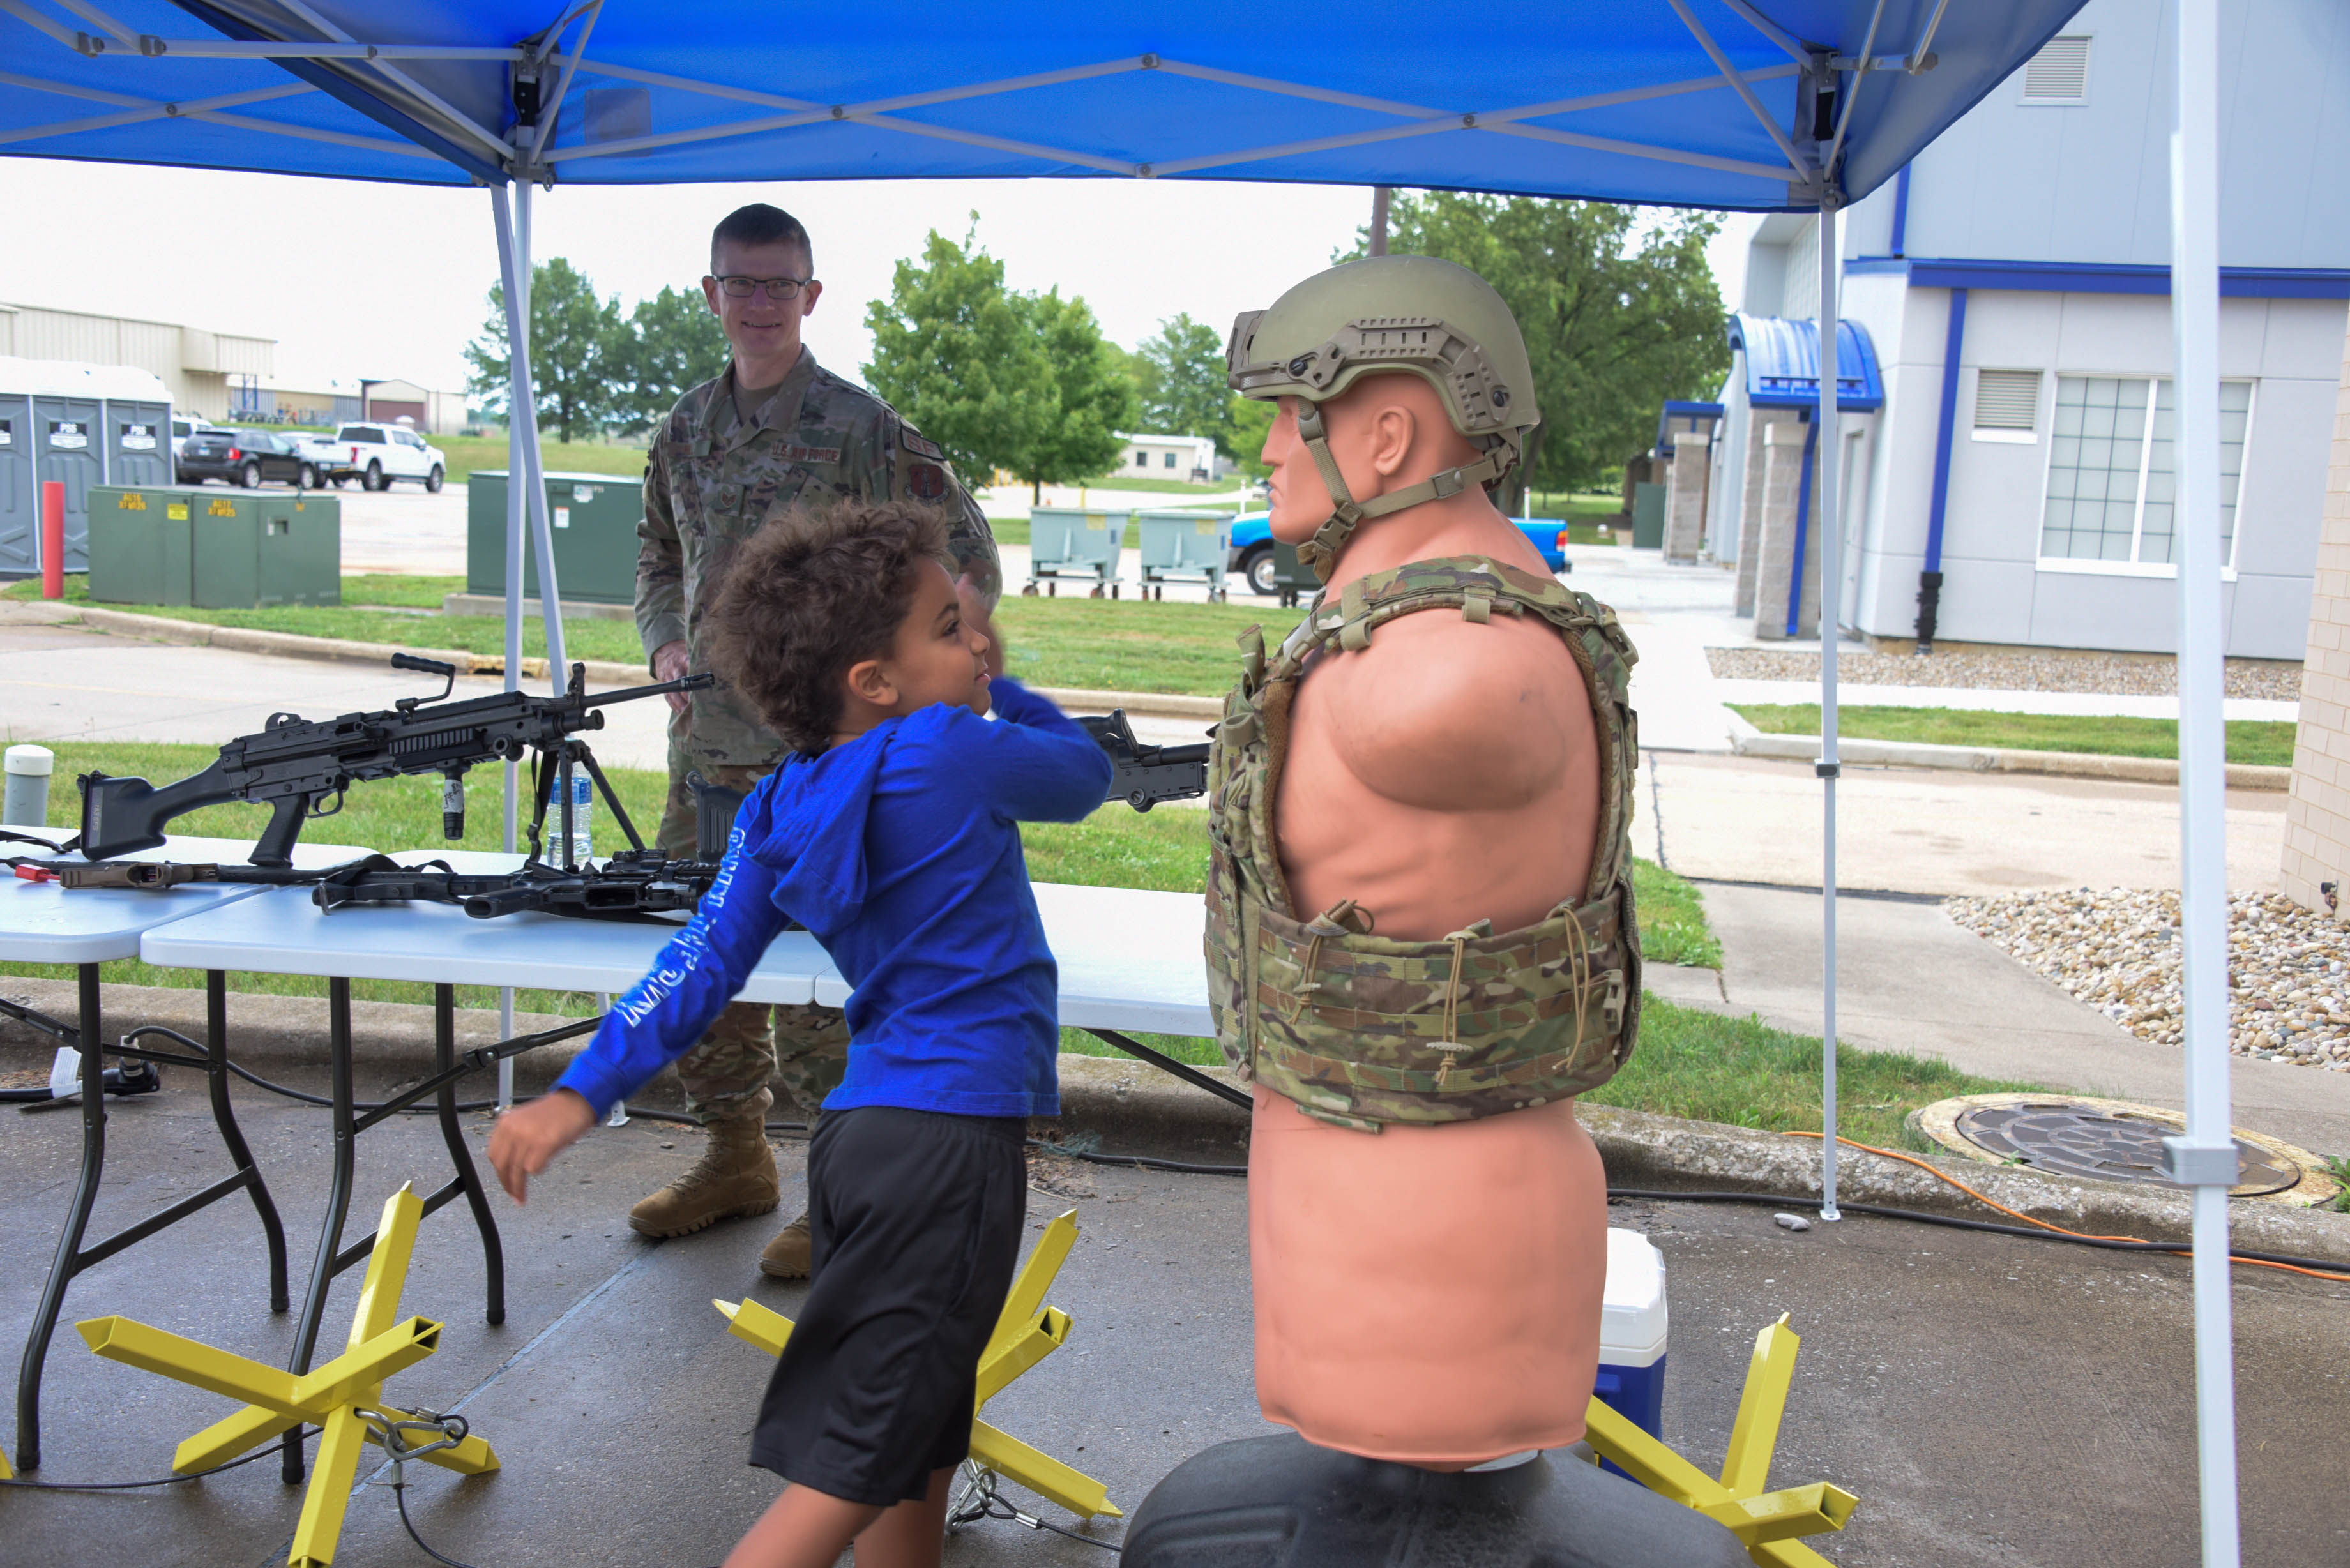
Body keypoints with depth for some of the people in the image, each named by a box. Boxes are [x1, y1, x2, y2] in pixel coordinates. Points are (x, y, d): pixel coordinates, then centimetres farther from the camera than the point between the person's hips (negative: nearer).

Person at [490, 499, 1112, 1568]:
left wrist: (580, 1094, 7)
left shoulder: (778, 809, 7)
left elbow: (698, 968, 4)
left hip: (860, 1131, 8)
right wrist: (990, 695, 17)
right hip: (950, 1140, -8)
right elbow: (1085, 772, 6)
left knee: (918, 1451, 20)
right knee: (850, 1472, -4)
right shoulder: (950, 753, -12)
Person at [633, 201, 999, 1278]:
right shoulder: (684, 430, 12)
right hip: (706, 748, 7)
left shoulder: (860, 430, -7)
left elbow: (969, 561, -6)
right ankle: (737, 1159, 33)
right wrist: (667, 643, 5)